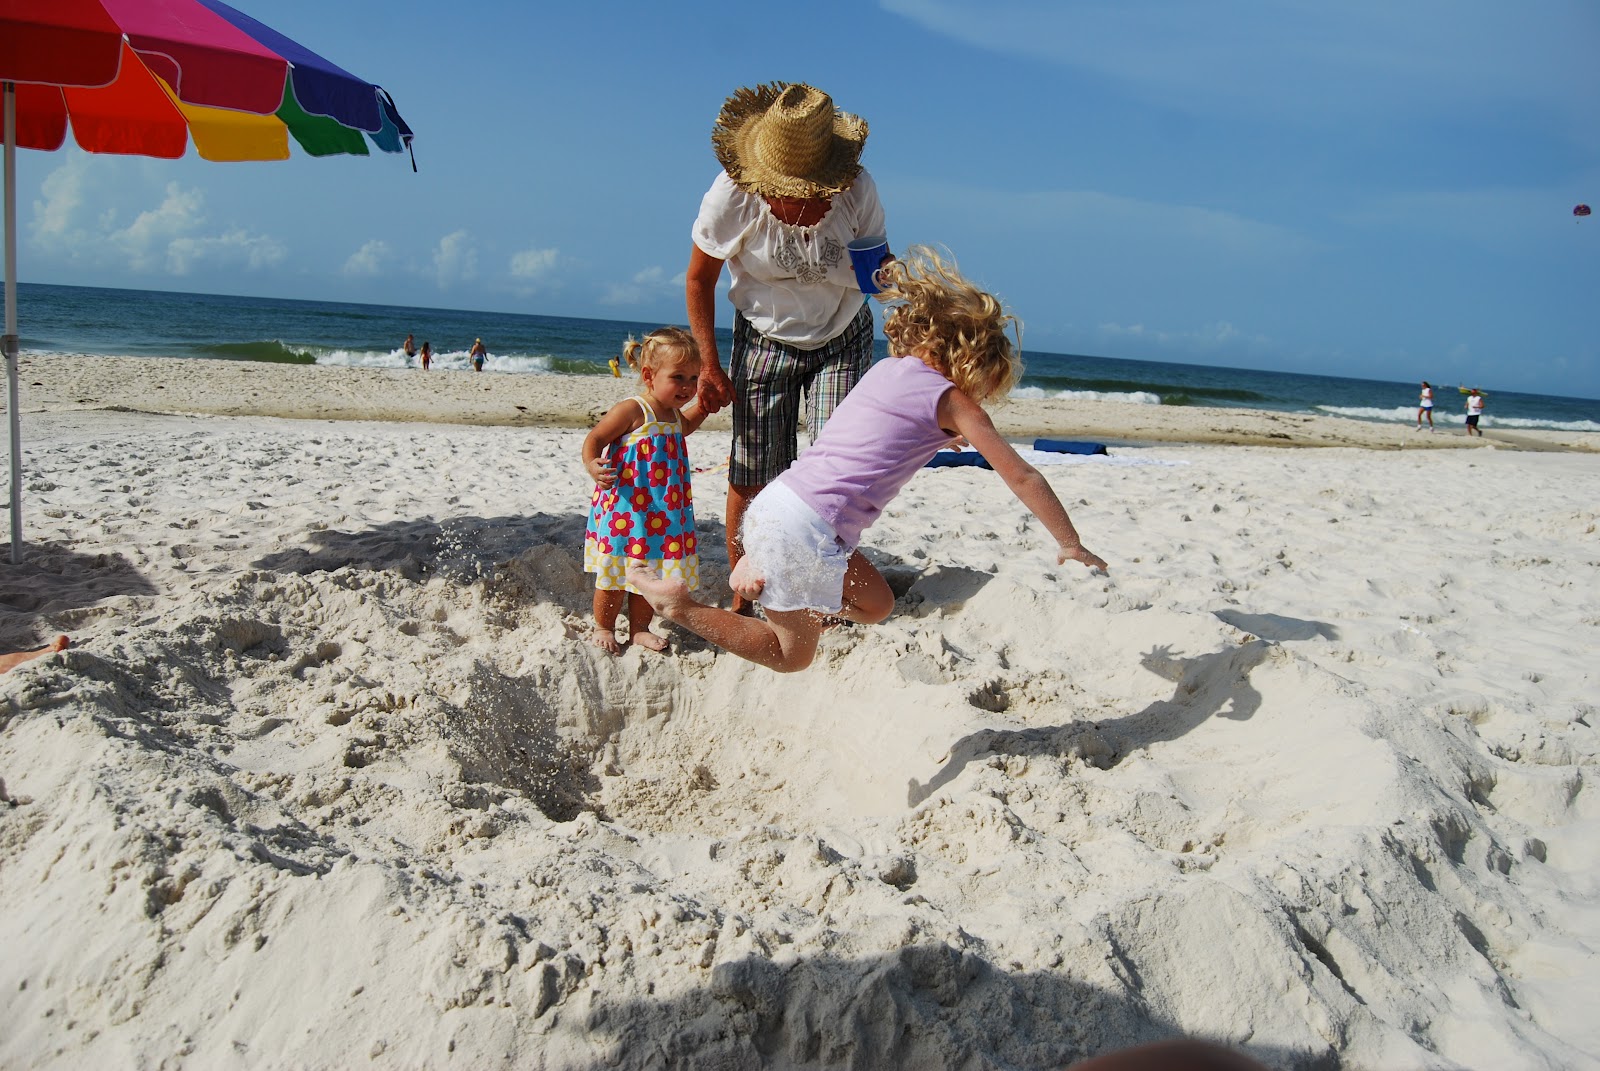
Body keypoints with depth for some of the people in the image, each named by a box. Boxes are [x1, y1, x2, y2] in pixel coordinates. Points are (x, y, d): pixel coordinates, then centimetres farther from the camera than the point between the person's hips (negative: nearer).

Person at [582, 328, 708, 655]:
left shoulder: (674, 413, 9)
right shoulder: (632, 410, -16)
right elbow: (595, 438, -17)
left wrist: (702, 403, 19)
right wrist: (593, 465, -37)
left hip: (663, 514, 7)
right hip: (624, 512, -7)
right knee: (615, 574, 5)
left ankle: (639, 627, 30)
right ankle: (604, 627, 23)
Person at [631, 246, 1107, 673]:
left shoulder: (885, 368, 15)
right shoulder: (950, 399, -4)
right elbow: (1022, 477, 0)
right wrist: (1070, 544, 11)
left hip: (774, 500, 8)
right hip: (809, 529, -8)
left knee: (875, 605, 22)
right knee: (792, 655, 14)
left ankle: (757, 568, 12)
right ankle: (680, 604, 1)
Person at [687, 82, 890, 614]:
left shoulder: (856, 189, -23)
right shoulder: (732, 194, -24)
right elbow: (700, 277, -9)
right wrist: (709, 364, -12)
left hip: (842, 339, 0)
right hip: (764, 340, 0)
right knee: (750, 479, -4)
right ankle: (742, 600, 12)